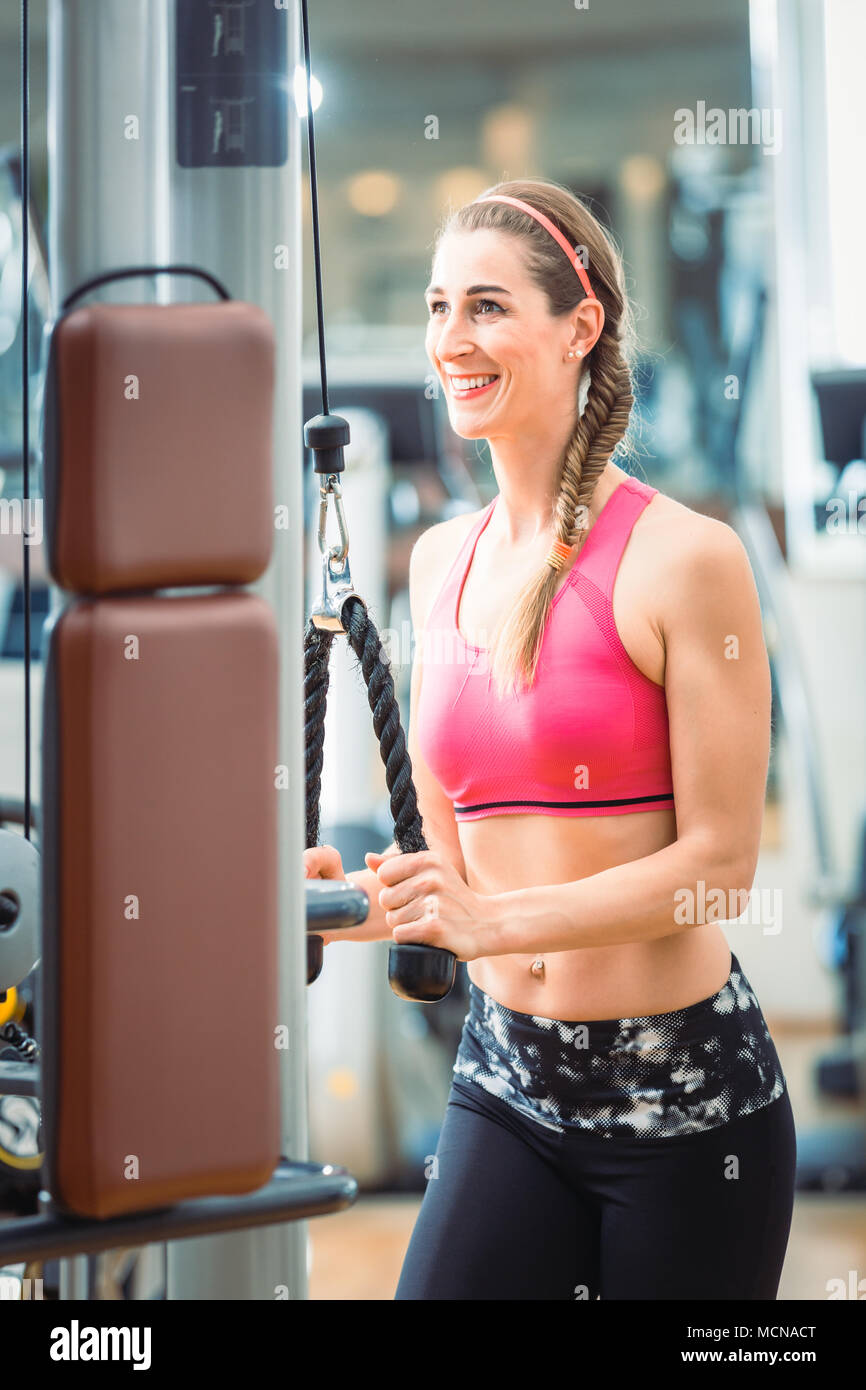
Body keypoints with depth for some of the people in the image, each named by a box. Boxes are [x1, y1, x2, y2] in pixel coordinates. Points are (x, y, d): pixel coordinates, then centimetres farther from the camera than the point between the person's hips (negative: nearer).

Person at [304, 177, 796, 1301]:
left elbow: (721, 861, -13)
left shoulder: (682, 557, -12)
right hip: (504, 1082, 5)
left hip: (684, 1090, -5)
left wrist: (494, 918, -22)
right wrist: (359, 895, -5)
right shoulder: (442, 561, 8)